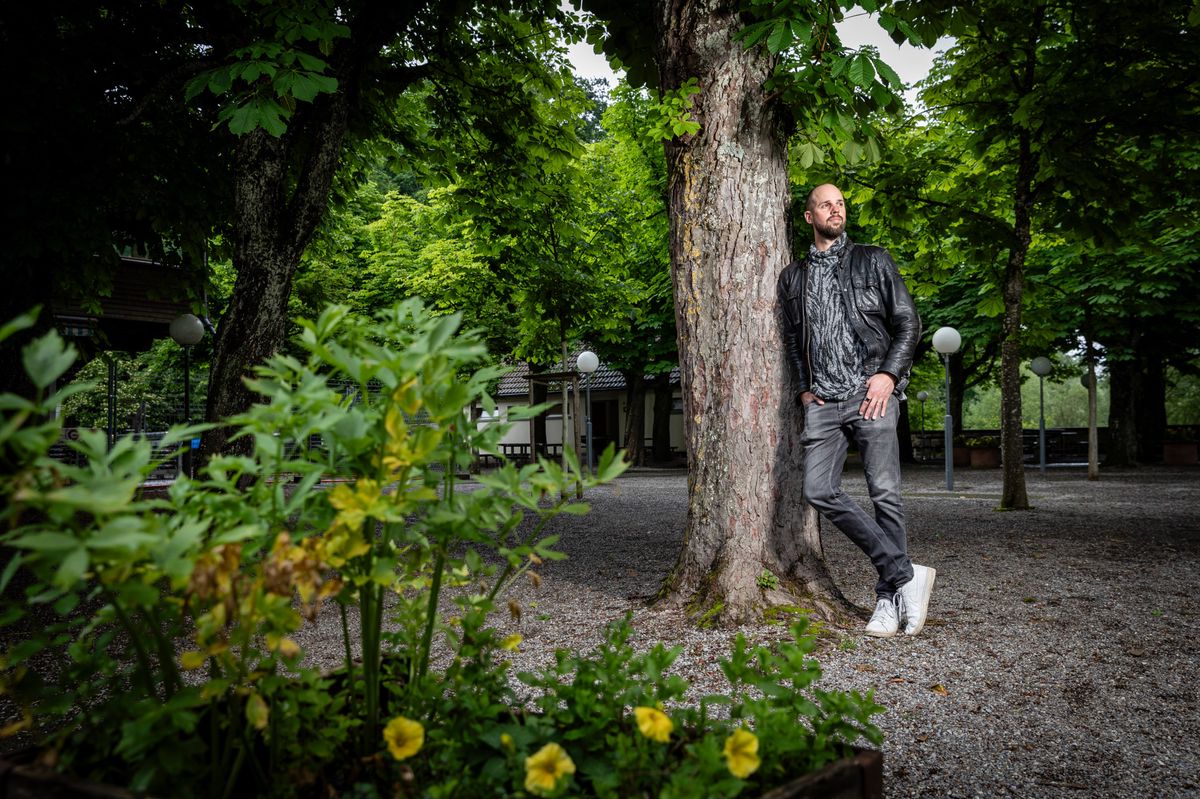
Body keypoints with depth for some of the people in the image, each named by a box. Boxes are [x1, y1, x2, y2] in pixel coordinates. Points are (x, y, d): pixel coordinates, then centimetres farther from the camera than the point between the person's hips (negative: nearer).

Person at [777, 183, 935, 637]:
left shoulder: (874, 262, 10)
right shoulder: (793, 277, 19)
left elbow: (908, 322, 6)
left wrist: (889, 374, -7)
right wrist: (803, 389, 10)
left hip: (871, 394, -3)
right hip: (823, 401, 3)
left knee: (885, 494, -5)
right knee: (820, 491, -11)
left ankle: (889, 598, 6)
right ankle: (906, 575, -5)